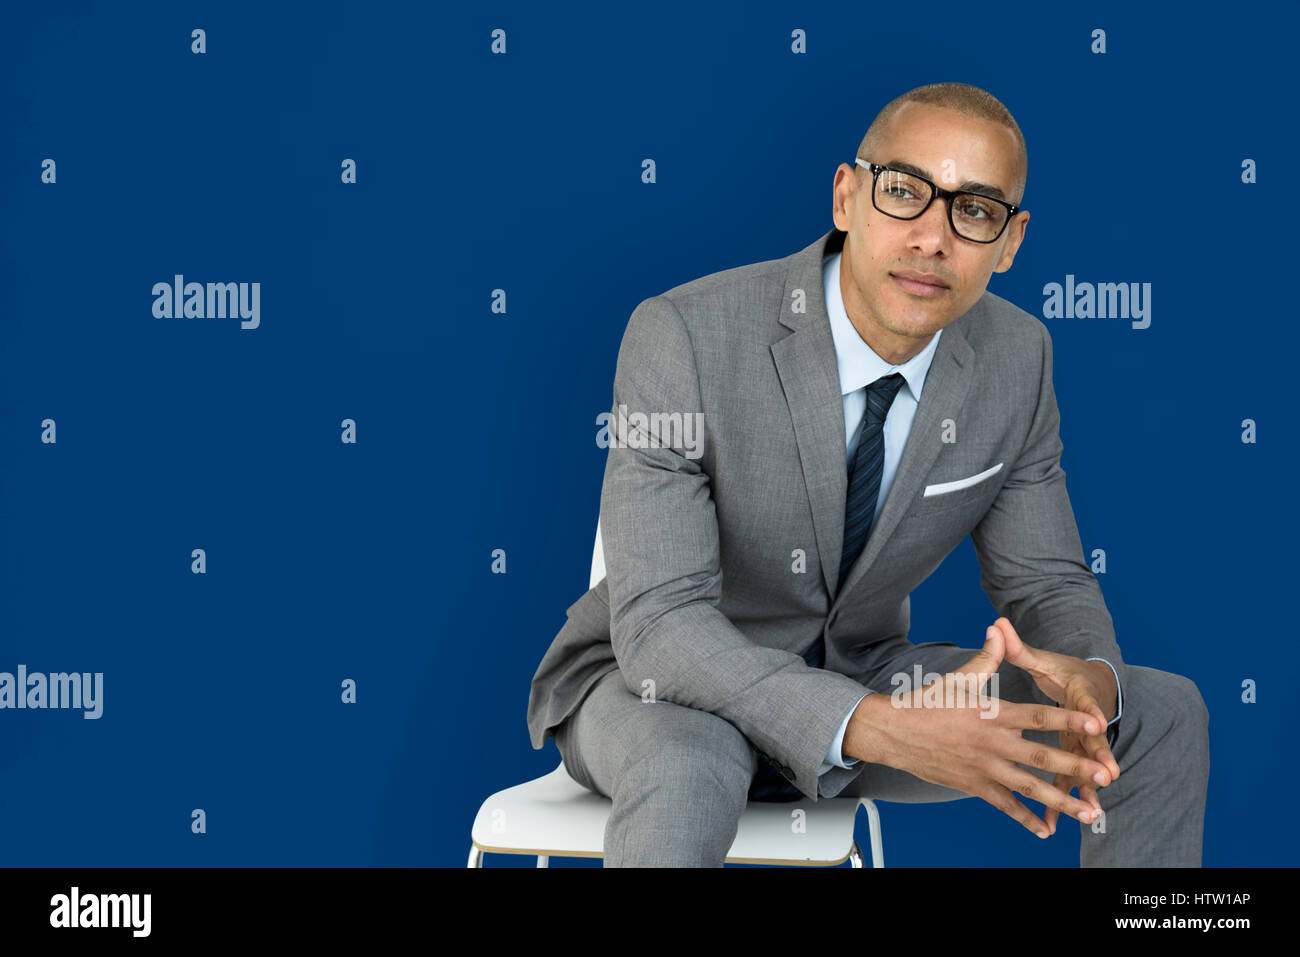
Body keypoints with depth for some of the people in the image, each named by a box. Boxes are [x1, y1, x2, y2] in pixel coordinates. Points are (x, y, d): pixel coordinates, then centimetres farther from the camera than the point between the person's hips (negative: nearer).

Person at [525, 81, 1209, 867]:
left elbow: (1046, 583, -1)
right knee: (687, 766, -41)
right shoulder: (685, 338, -26)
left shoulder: (1016, 358, -10)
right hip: (661, 688, -5)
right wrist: (880, 729, -44)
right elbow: (661, 623, -30)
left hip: (856, 679, 5)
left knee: (1163, 718, -5)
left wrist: (1089, 682, -27)